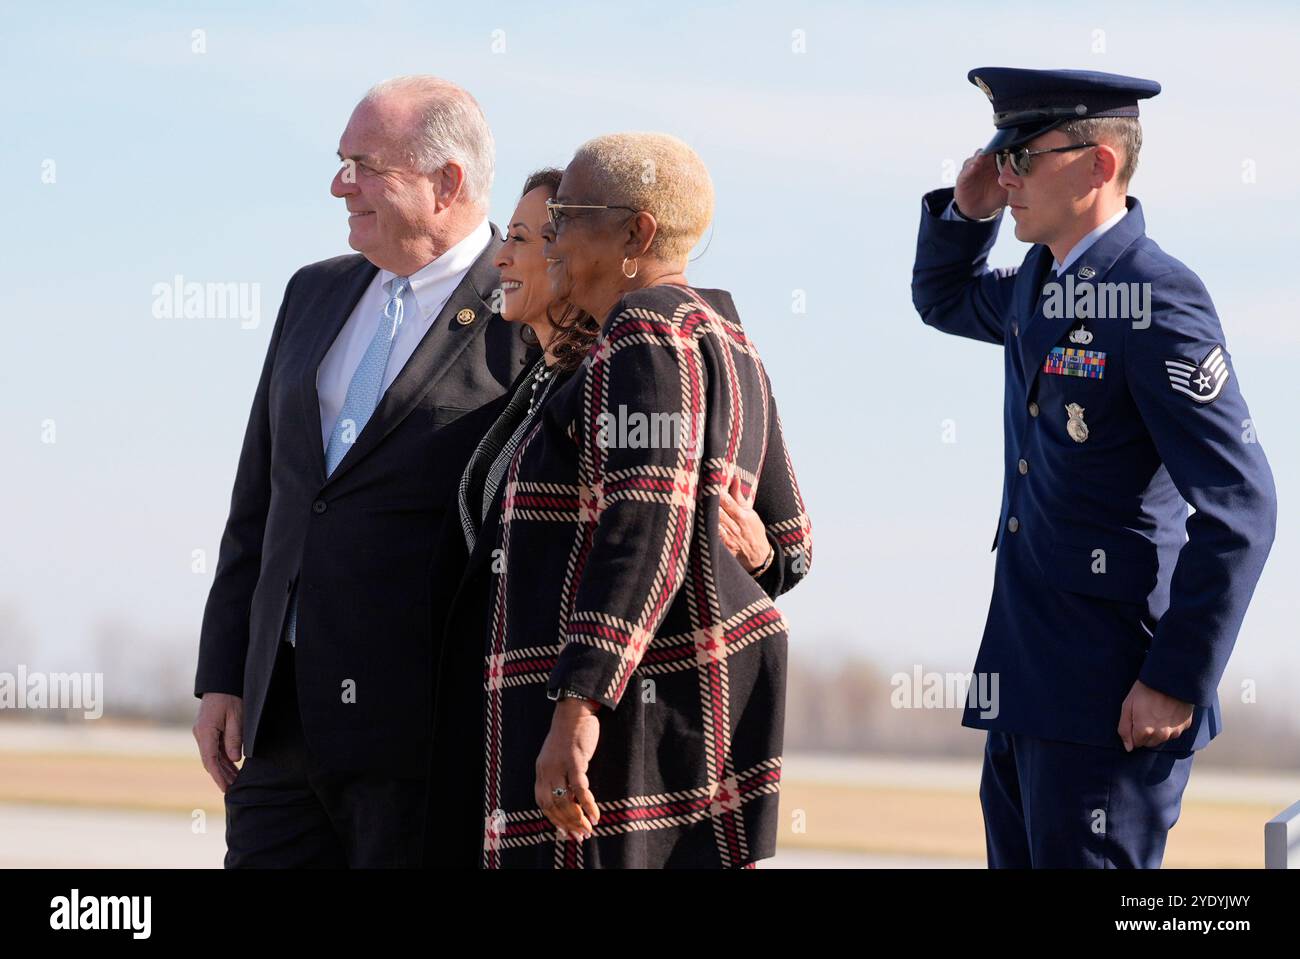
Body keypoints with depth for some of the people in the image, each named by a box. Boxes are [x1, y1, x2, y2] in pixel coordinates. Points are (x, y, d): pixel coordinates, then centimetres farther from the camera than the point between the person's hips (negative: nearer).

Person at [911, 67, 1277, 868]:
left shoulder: (1159, 302, -16)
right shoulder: (1039, 286, 11)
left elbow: (1239, 506, -20)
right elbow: (941, 298, 34)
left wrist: (1179, 682, -20)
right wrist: (968, 210, 12)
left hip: (1113, 702, -9)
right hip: (1025, 685, 9)